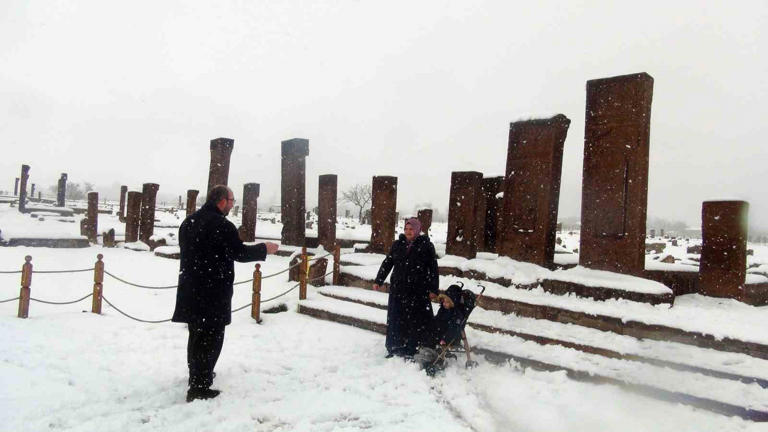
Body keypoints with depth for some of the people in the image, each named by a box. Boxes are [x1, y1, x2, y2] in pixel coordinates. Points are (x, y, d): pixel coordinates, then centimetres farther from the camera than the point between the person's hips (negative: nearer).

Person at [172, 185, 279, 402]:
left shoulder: (188, 221, 9)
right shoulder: (222, 225, -19)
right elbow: (240, 253, -15)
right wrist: (265, 248, -1)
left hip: (190, 291, 9)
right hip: (213, 294, -9)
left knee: (196, 334, 23)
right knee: (211, 338, 1)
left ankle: (197, 375, 39)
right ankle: (199, 388, 4)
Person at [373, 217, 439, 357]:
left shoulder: (426, 246, -2)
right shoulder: (398, 244, 8)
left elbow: (433, 268, -2)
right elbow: (387, 263, 12)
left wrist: (433, 289, -6)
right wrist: (378, 281, 8)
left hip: (418, 291, -3)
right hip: (398, 289, 4)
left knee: (416, 321, -1)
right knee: (395, 320, 9)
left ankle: (411, 351, 9)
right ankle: (394, 349, 21)